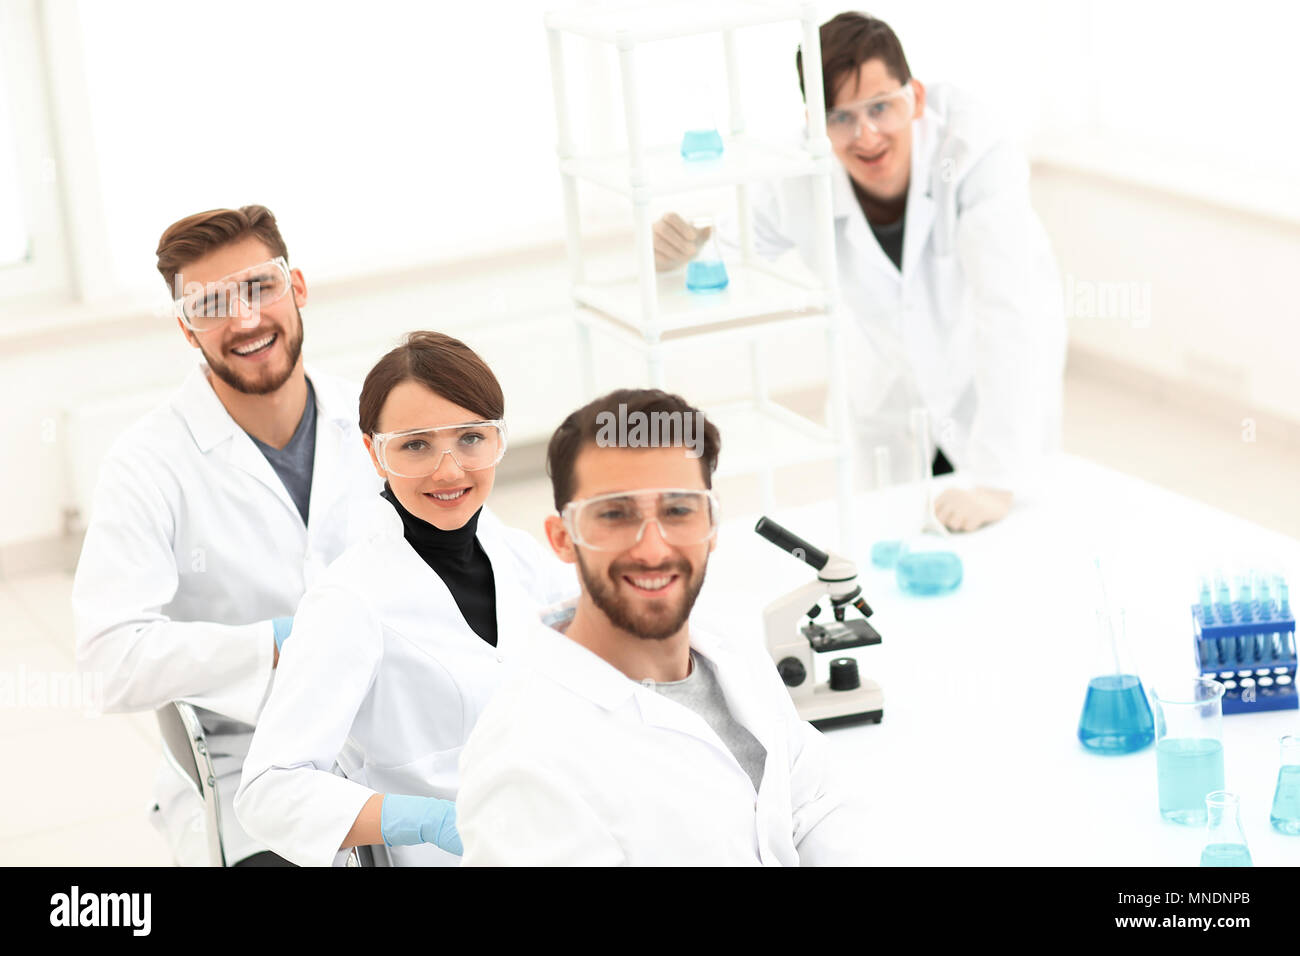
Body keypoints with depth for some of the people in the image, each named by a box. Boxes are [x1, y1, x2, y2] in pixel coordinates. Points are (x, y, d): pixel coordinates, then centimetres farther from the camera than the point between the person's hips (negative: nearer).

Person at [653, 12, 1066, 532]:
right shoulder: (798, 186, -22)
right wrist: (681, 243, -30)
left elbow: (1011, 316, -39)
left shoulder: (978, 158, -33)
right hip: (891, 407, 3)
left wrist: (996, 483, -45)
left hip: (998, 404, -2)